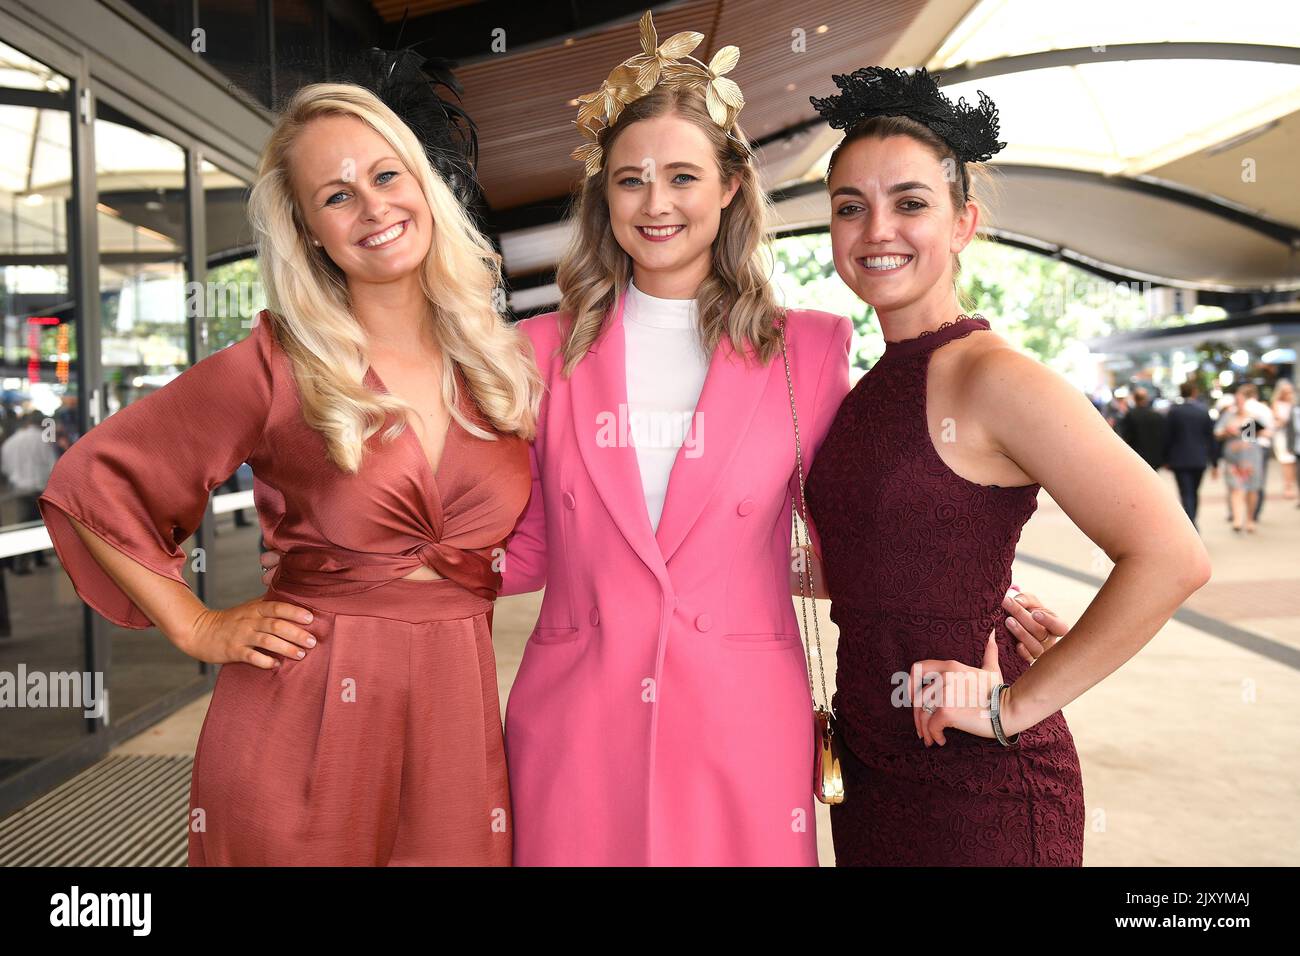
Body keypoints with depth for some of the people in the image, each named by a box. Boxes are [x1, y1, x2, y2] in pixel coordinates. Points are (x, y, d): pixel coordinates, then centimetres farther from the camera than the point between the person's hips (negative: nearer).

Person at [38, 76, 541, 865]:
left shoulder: (501, 359, 3)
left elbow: (527, 538, 18)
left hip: (456, 716, 3)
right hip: (300, 717, -2)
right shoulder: (277, 367, -7)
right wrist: (197, 630, -3)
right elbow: (90, 482, -2)